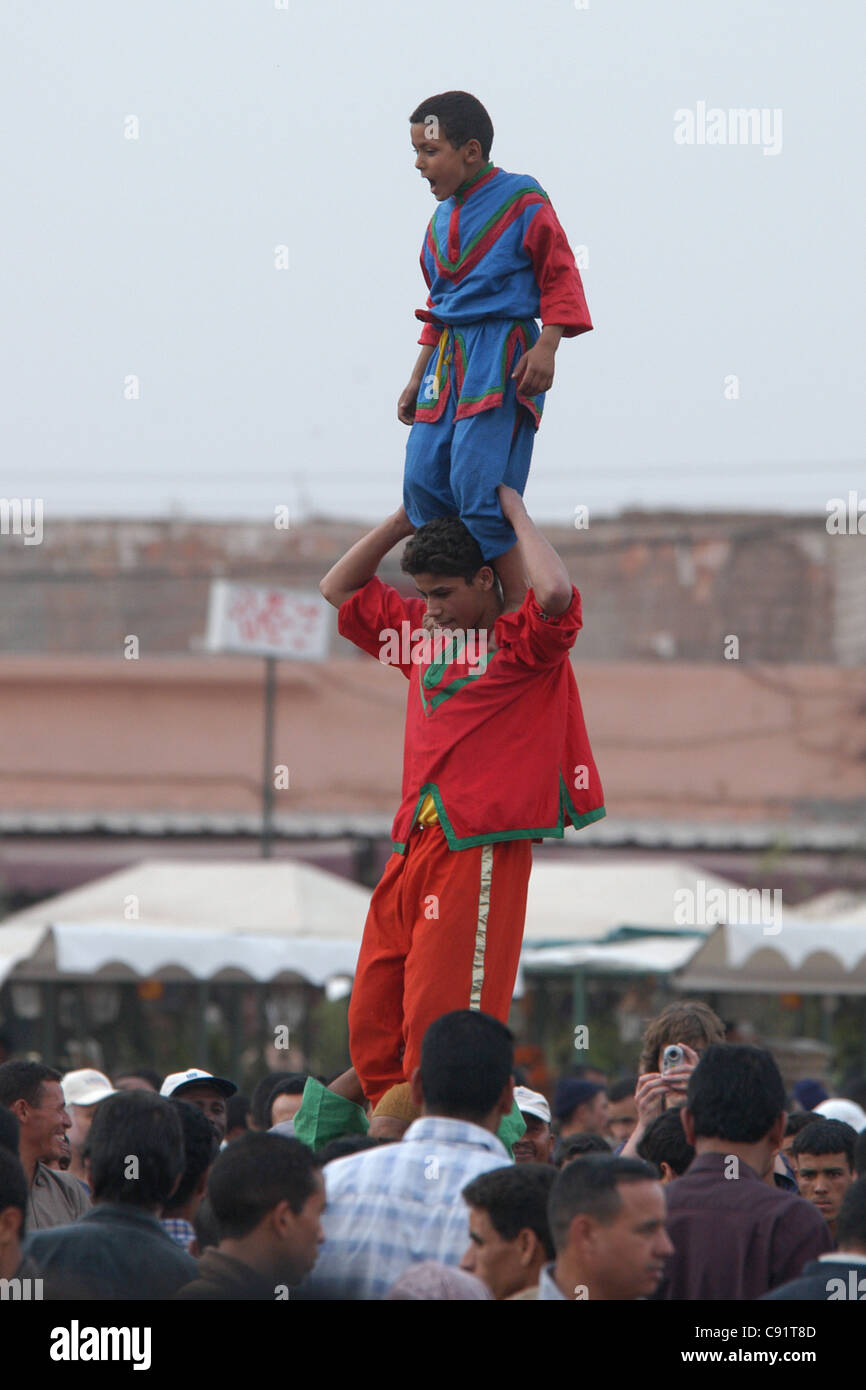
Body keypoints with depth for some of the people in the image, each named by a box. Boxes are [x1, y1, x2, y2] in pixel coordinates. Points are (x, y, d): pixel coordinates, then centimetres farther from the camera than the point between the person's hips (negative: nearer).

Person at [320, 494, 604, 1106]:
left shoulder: (521, 641, -2)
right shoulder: (423, 633, 19)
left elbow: (555, 593, -24)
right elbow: (339, 589, 30)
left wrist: (515, 511, -9)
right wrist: (406, 521, 19)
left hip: (477, 854, -8)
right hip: (411, 850, 8)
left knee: (437, 1028, -12)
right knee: (372, 1027, 2)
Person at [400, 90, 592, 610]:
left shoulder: (521, 201, -3)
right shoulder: (441, 220, 18)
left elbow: (560, 278, -4)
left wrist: (546, 345, -17)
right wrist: (418, 380, 23)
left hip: (501, 353, -8)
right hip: (448, 362, 8)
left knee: (479, 484, -18)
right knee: (424, 482, -2)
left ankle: (520, 609, -14)